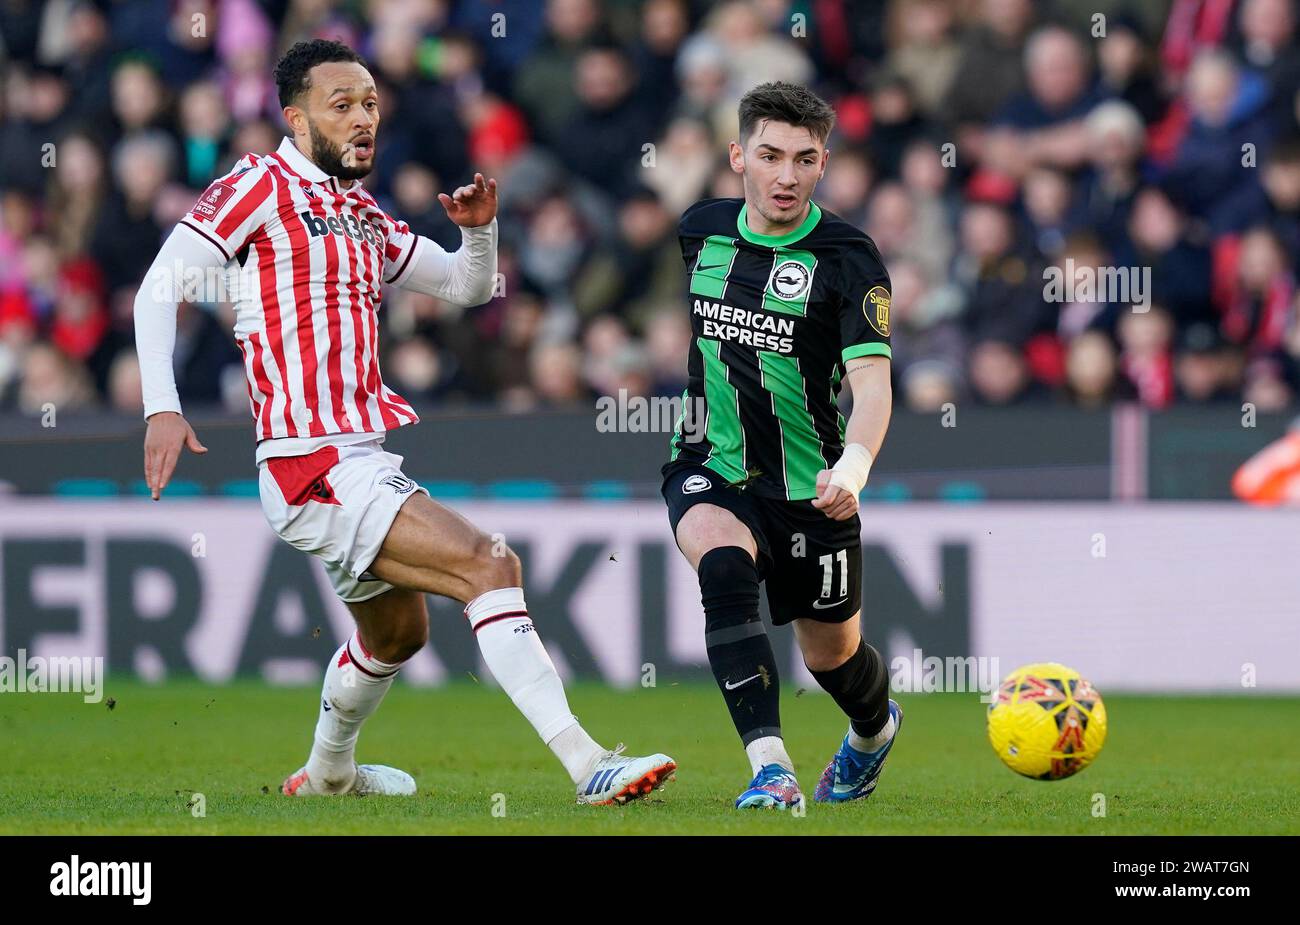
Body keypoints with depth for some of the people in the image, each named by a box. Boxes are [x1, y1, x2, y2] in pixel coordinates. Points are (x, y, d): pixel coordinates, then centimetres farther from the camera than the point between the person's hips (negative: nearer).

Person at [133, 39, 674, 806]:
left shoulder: (364, 218, 17)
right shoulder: (262, 184, -6)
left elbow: (466, 287, 24)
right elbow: (160, 285, -10)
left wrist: (479, 227, 1)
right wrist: (162, 406, -22)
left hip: (365, 460, 10)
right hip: (314, 465, -10)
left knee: (398, 631, 26)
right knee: (488, 565, -20)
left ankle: (328, 772, 50)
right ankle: (587, 765, -26)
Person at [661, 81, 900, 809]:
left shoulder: (847, 259, -15)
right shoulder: (701, 229, -2)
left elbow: (872, 380, -28)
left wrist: (854, 464, -45)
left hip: (809, 491, -1)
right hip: (710, 474, 2)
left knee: (832, 654, 13)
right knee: (724, 565, -32)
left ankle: (875, 729, 52)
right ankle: (770, 767, -36)